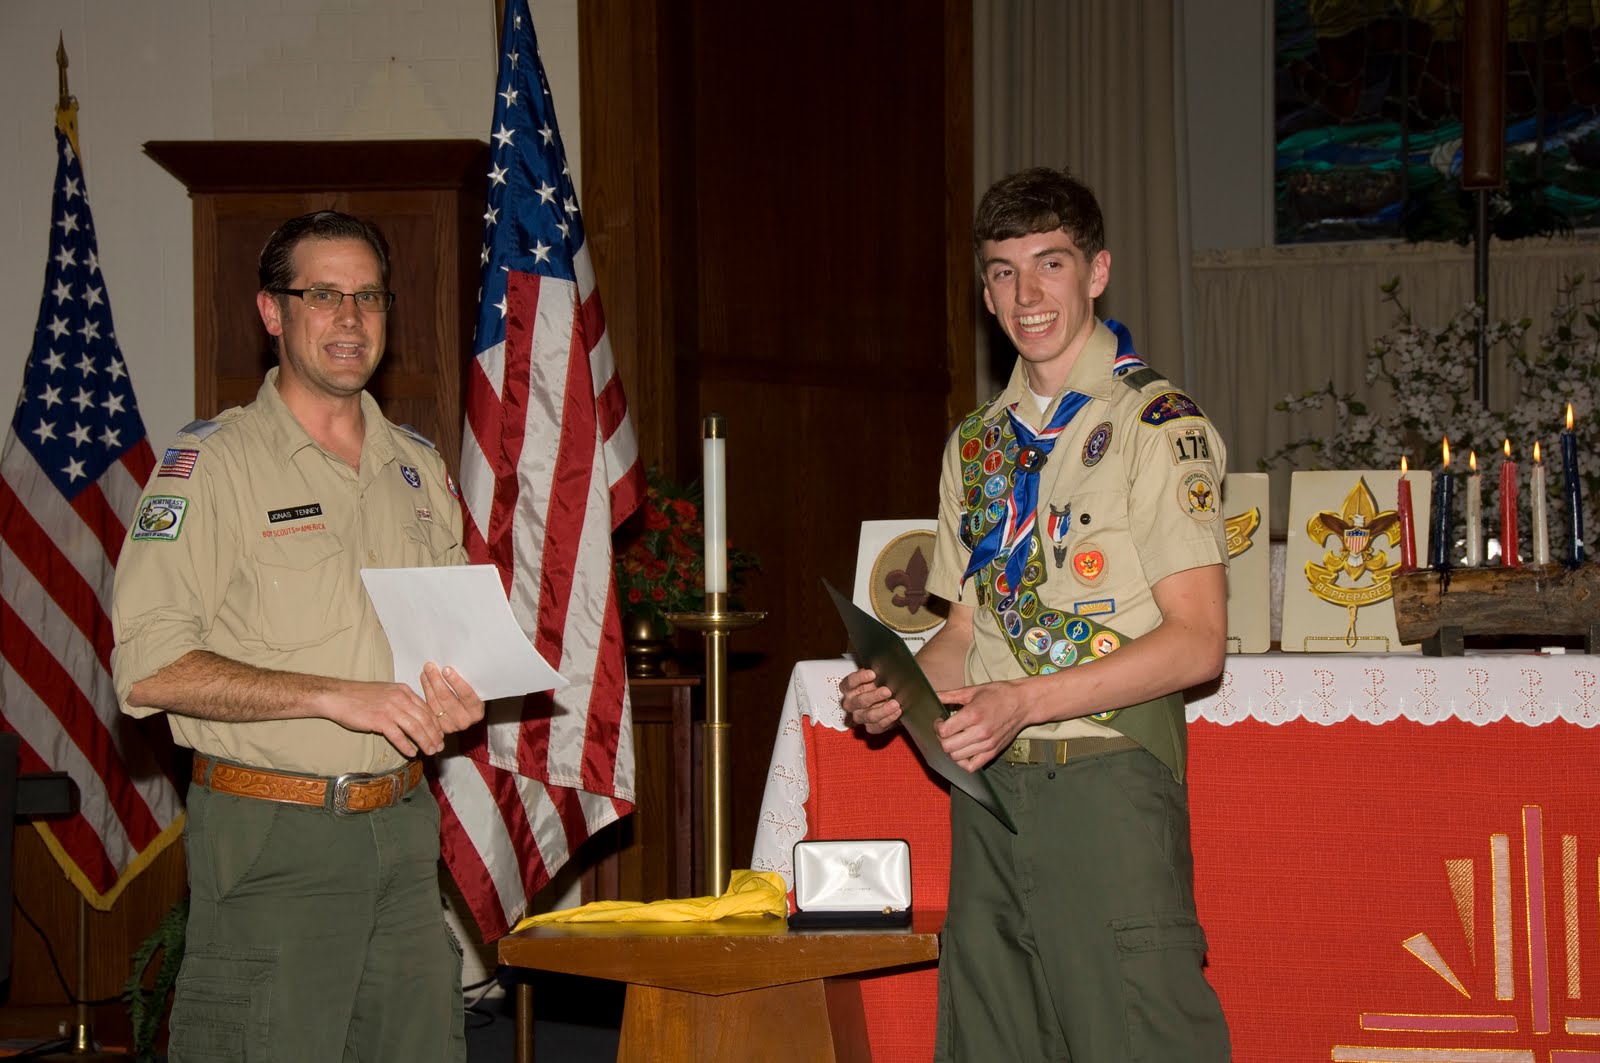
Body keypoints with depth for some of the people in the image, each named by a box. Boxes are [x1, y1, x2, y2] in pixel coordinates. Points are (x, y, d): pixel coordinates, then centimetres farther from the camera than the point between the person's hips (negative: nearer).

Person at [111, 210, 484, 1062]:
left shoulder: (419, 467, 14)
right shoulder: (208, 464, -6)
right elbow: (149, 670, -14)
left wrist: (461, 691, 2)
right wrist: (334, 695, -19)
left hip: (403, 826, 6)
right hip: (269, 837, -5)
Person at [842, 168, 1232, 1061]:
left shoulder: (1158, 426, -4)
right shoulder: (977, 445, 17)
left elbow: (1196, 642, -12)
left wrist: (1024, 701, -19)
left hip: (1105, 780, -6)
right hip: (987, 786, 6)